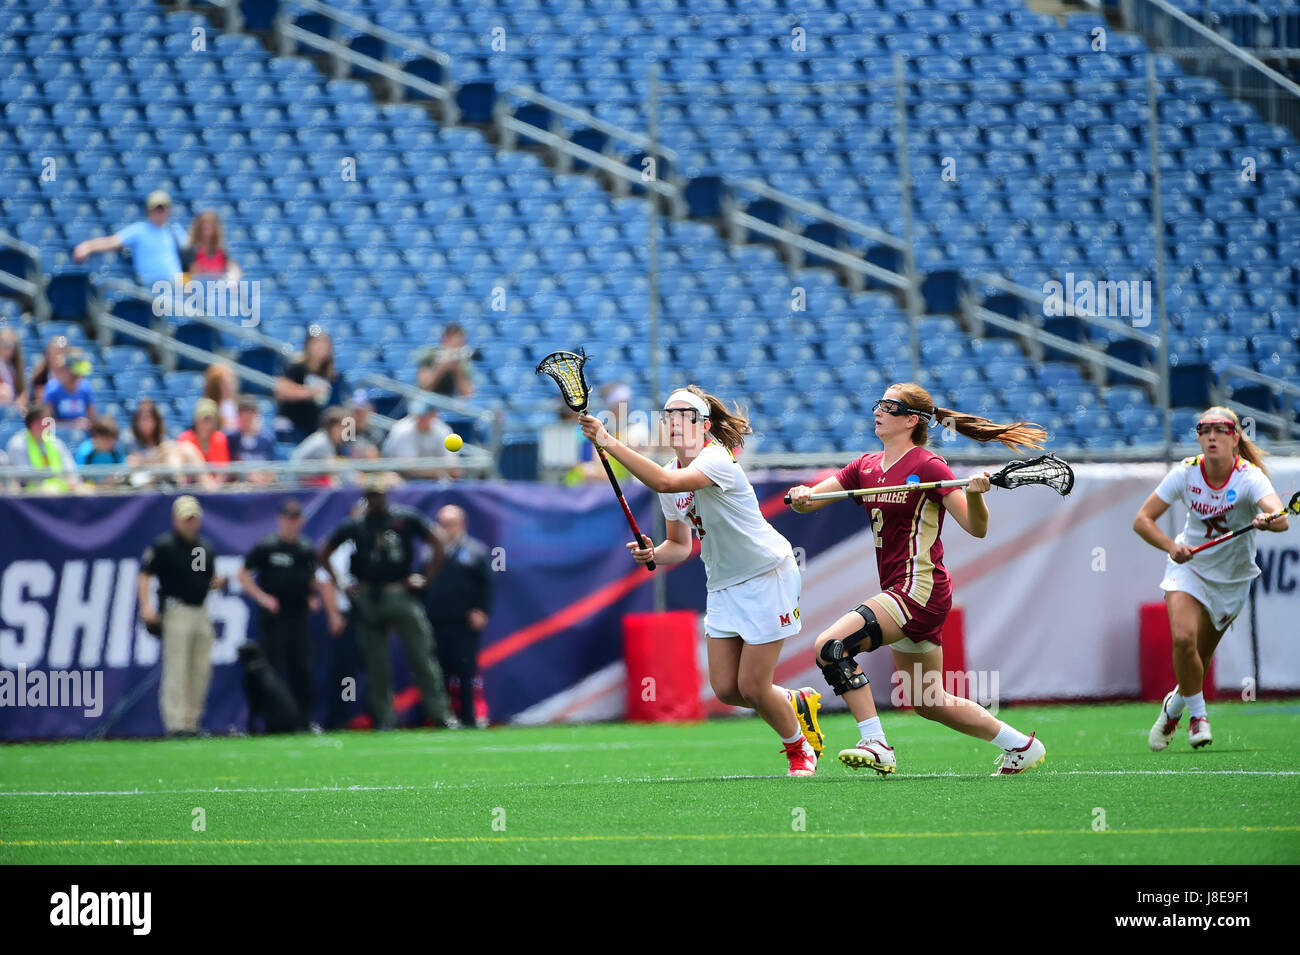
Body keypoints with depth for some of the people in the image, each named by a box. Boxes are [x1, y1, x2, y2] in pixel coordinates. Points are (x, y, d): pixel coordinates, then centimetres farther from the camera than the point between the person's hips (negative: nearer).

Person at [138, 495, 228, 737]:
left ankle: (191, 722, 14)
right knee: (176, 670, -9)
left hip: (201, 613, 7)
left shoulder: (206, 547, 15)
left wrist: (218, 583, 0)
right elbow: (144, 577, -7)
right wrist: (146, 607, -20)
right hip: (176, 612, -7)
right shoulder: (163, 546, -4)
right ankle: (175, 723, -10)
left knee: (201, 670, 7)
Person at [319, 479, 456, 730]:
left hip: (401, 594, -2)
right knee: (377, 665, 4)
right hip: (368, 600, 2)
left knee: (423, 657, -5)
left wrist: (424, 578, -2)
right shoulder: (354, 526, 5)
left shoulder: (406, 519, 2)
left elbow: (438, 545, 4)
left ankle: (440, 714, -2)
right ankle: (384, 720, 11)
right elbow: (324, 554, 15)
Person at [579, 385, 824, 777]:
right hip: (724, 585, 8)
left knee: (752, 687, -6)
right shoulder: (673, 473, 3)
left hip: (767, 576, -8)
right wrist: (653, 553, -10)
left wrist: (610, 443, -45)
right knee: (726, 689, 1)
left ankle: (800, 749, 21)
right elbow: (680, 545, 13)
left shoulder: (717, 459, -24)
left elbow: (665, 482, -44)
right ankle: (797, 704, 30)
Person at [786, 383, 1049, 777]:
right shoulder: (865, 467, 12)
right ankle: (1022, 745, 27)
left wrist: (975, 494, -32)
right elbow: (809, 500, 8)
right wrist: (801, 496, -15)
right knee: (927, 702, 15)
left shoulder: (927, 467, -10)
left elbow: (976, 528, -13)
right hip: (902, 594, 9)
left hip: (920, 588, -9)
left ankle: (876, 745, -21)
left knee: (830, 645, -22)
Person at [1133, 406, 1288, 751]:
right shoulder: (1186, 472, -18)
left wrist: (1268, 521, -67)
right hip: (1189, 565, 0)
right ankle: (1197, 713, -1)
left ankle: (1176, 704, 41)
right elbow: (1142, 520, -12)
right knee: (1183, 638, -24)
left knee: (1200, 656, 8)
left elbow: (1282, 519, -44)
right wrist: (1171, 546, -30)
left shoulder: (1249, 477, -25)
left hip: (1232, 577, 0)